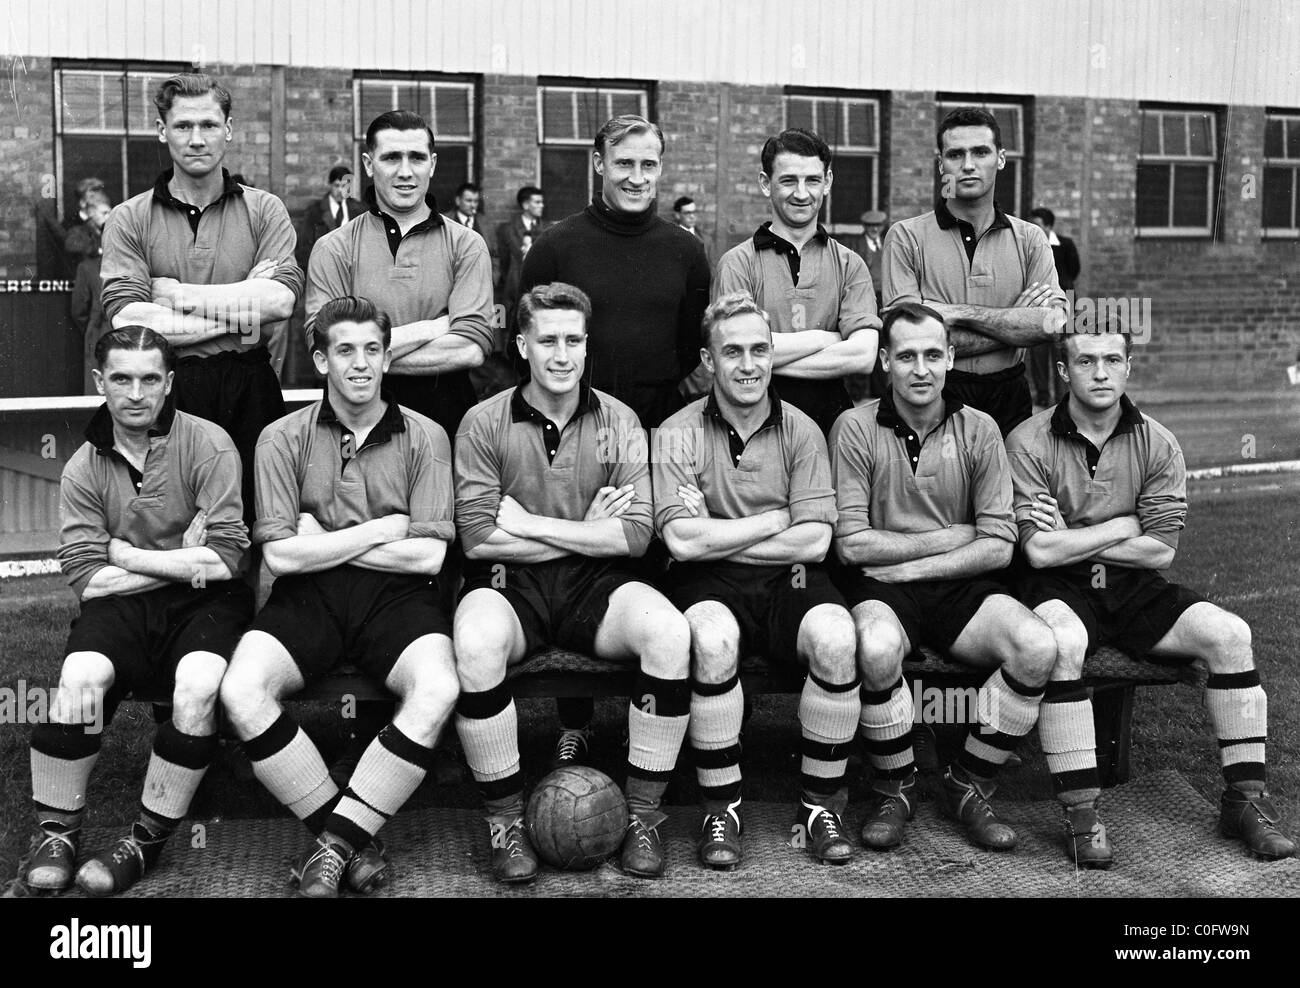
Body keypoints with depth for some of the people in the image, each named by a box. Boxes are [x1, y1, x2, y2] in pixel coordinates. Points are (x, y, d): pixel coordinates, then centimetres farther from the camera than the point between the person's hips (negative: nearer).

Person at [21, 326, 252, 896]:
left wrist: (129, 556, -7)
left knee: (198, 684, -31)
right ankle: (56, 831, -7)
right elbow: (85, 579, -2)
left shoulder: (208, 445, -5)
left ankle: (147, 840, -13)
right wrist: (181, 562, -8)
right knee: (80, 676, -28)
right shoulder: (83, 469, 5)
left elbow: (226, 559, -12)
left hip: (203, 603, -2)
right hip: (122, 609, 2)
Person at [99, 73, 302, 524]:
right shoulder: (129, 220, 5)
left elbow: (282, 299, -8)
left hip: (250, 389, 0)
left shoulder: (264, 210, 7)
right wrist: (241, 314, -9)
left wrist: (173, 293, -8)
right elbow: (127, 320, -8)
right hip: (165, 390, 0)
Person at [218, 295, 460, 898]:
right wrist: (383, 529, -3)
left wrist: (320, 541, -2)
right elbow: (281, 554, -3)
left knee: (437, 690, -31)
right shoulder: (283, 438, 7)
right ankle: (352, 840, -12)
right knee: (241, 691, -27)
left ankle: (335, 840, -16)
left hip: (395, 595, 0)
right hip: (307, 598, 1)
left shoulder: (424, 437, 7)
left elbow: (427, 555, -3)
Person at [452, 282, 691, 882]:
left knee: (669, 633, -29)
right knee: (476, 644, -36)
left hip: (595, 583, 2)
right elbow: (478, 537, -8)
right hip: (510, 584, -1)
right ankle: (505, 821, -16)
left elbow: (635, 535, -3)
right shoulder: (485, 423, 2)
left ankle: (643, 815, -13)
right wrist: (586, 530, -5)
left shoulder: (618, 421, 7)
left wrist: (528, 522, -8)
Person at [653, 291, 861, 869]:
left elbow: (813, 540, -5)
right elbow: (683, 541, -11)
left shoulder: (801, 431, 6)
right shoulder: (679, 434, 1)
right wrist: (772, 522, -5)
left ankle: (820, 804, -11)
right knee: (714, 638, -36)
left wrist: (717, 535, -7)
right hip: (709, 583, -2)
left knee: (836, 636, -30)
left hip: (787, 580, 2)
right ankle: (721, 810, -17)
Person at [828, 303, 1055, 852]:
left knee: (1037, 647, -24)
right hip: (879, 588, -3)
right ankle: (893, 790, -8)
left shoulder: (979, 431, 4)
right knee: (878, 649, -36)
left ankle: (969, 787, -3)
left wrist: (906, 565, -10)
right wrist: (949, 537, -5)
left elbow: (998, 547, 0)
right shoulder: (856, 429, -3)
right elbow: (852, 544, -8)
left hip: (959, 584, 3)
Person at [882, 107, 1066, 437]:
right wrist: (1015, 321, -12)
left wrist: (958, 312, -16)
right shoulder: (906, 237, -3)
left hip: (1010, 399, 3)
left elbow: (1055, 323, -9)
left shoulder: (1029, 239, 6)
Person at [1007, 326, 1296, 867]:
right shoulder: (1029, 442, -6)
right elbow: (1040, 551, -14)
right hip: (1059, 590, -3)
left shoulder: (1157, 444, 3)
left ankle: (1244, 797, -7)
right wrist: (1122, 527, -7)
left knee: (1228, 633, -18)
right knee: (1062, 642, -37)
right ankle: (1080, 813, -28)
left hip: (1133, 589, 4)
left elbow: (1159, 550, -3)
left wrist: (1072, 538, -8)